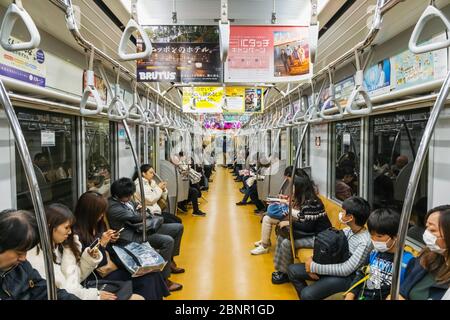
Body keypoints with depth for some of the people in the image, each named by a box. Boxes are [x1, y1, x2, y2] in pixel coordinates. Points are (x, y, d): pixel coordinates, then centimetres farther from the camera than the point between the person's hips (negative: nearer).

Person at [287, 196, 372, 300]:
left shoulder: (365, 243, -24)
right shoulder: (349, 230, -1)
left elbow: (346, 270, -25)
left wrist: (313, 267, -22)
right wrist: (312, 259, -11)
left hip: (347, 277, -8)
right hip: (334, 266, 8)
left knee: (307, 294, -28)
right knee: (292, 270, 1)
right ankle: (305, 297, 15)